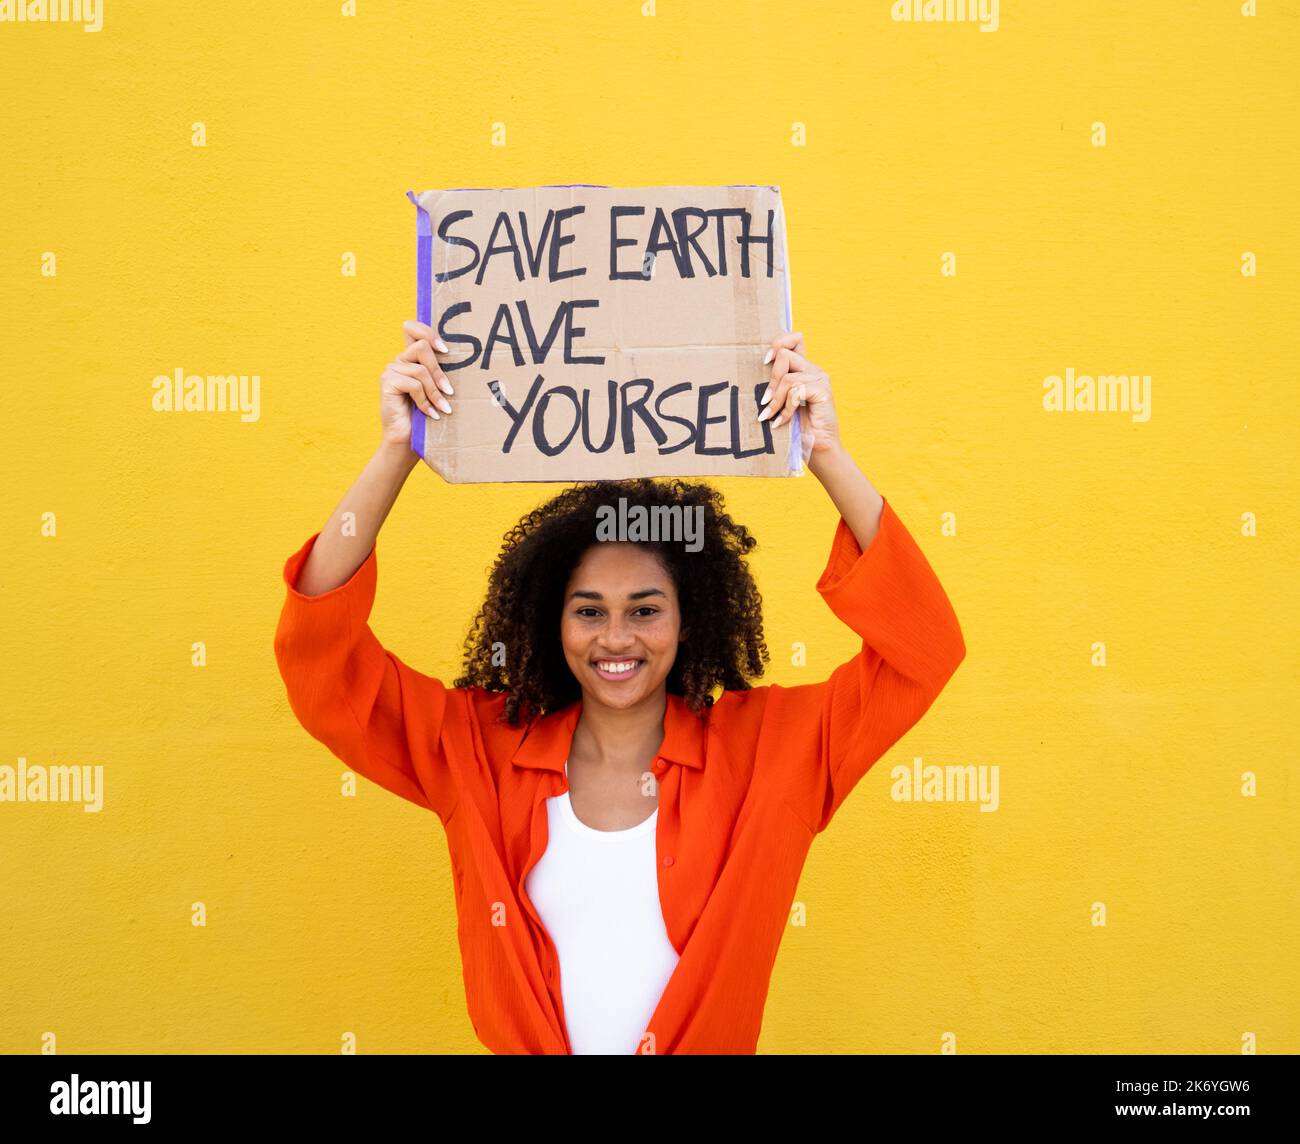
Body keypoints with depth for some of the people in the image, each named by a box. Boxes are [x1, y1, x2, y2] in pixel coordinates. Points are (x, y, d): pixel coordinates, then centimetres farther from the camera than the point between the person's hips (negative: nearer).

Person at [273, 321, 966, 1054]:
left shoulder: (765, 748, -3)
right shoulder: (480, 748, 0)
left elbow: (923, 650, -9)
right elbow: (323, 670, -6)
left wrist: (828, 454, -18)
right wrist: (397, 450, -15)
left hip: (711, 1041, 0)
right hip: (523, 1044, 1)